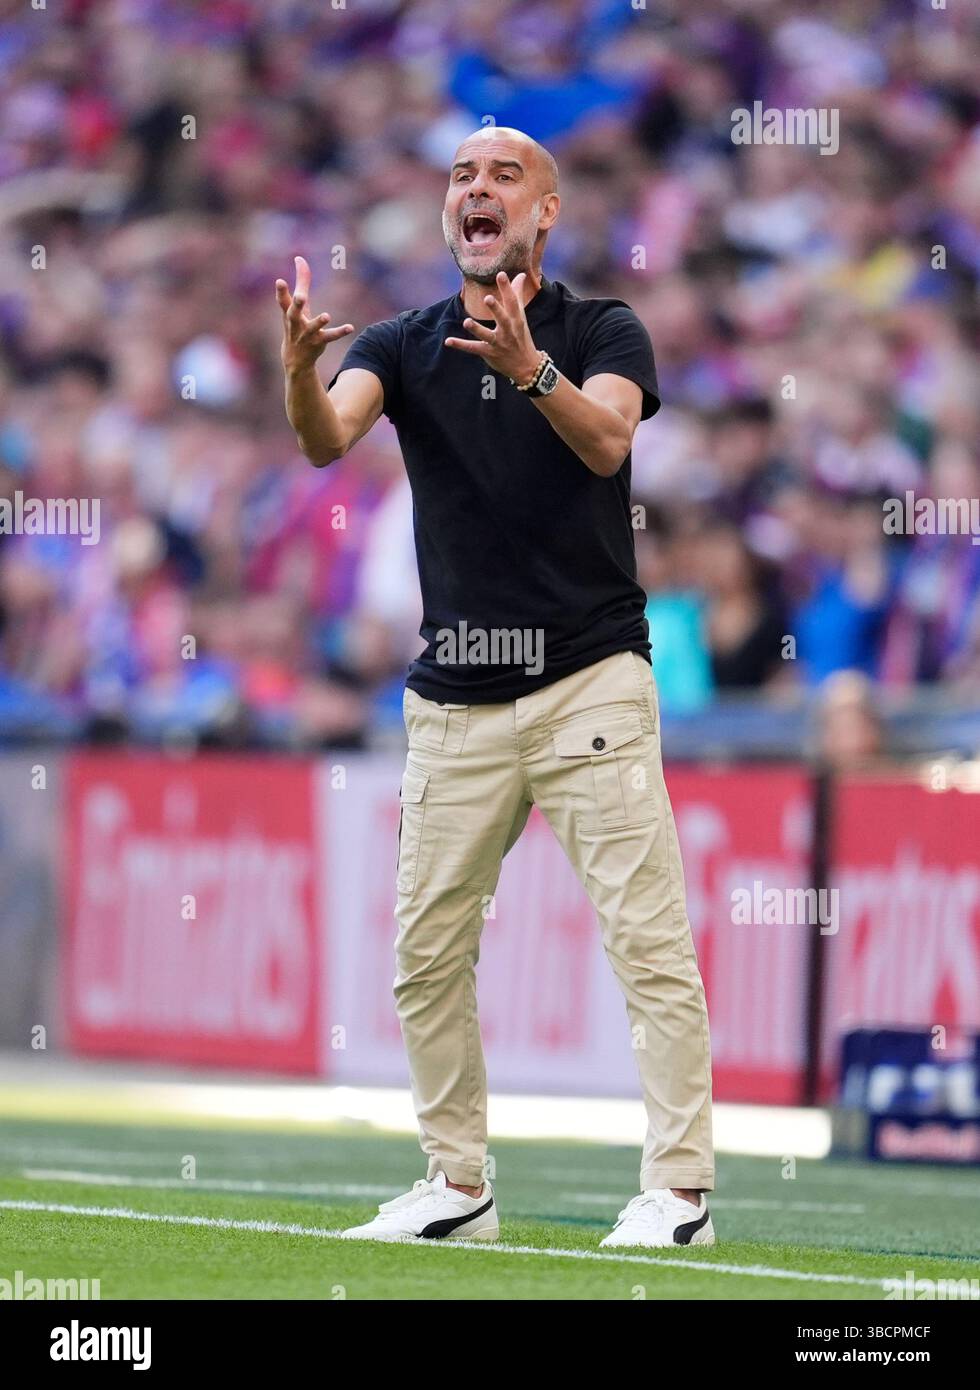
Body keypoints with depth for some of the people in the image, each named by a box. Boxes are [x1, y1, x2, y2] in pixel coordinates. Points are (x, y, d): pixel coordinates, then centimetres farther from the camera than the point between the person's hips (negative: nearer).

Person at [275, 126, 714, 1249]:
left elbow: (605, 441, -20)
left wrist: (532, 370, -39)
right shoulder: (403, 348, 8)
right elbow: (326, 439, -12)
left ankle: (679, 1192, -8)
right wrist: (299, 368, -34)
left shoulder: (603, 334, 1)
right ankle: (458, 1187, 18)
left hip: (589, 682, -4)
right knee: (427, 955, 6)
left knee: (650, 942, -10)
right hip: (455, 704, 4)